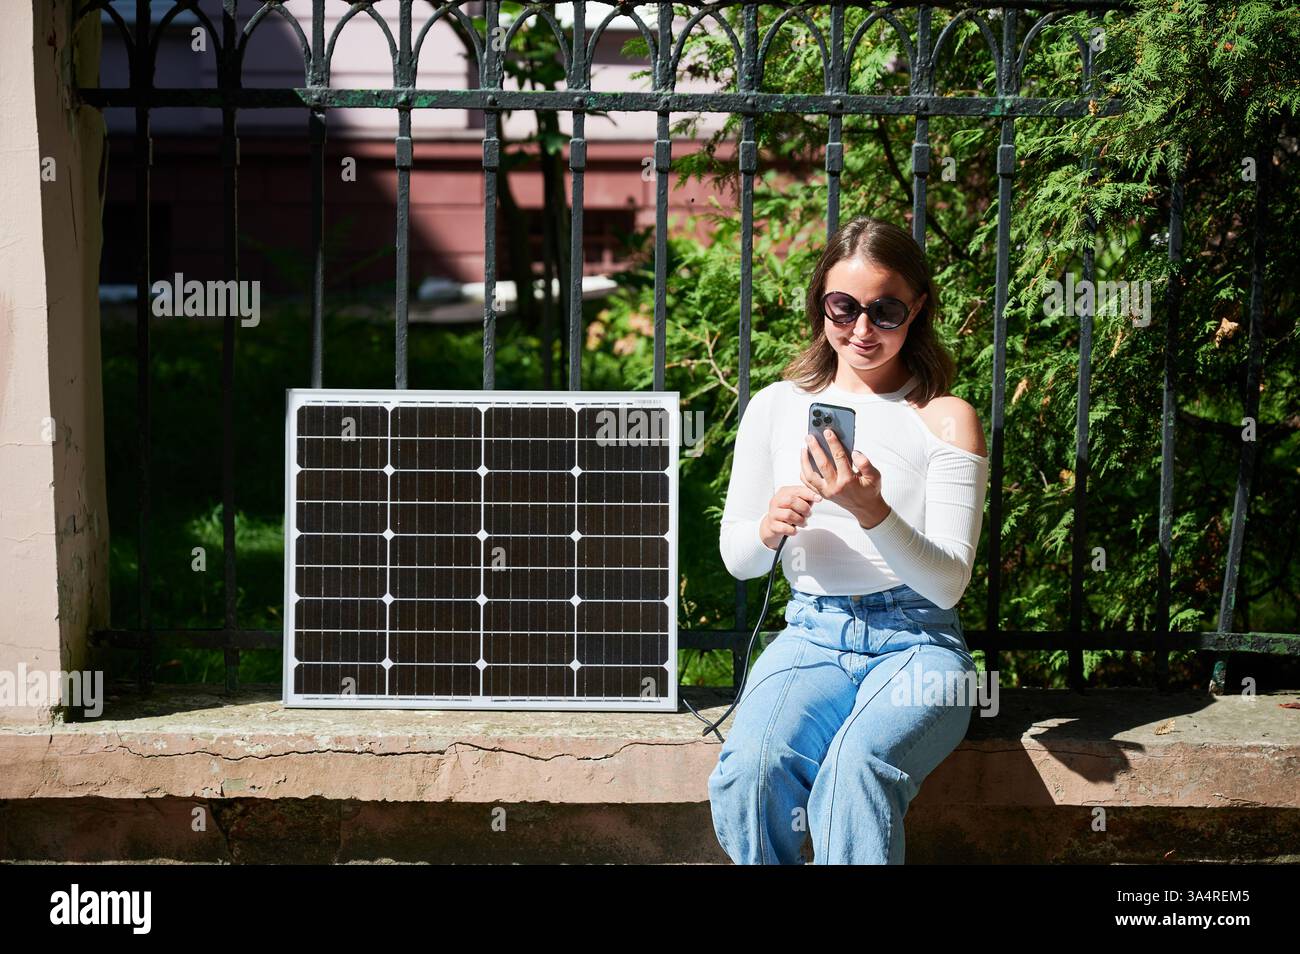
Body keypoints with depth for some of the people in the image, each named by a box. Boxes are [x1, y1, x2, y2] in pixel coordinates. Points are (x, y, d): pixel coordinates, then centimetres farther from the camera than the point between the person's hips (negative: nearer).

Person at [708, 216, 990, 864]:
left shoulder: (946, 419, 3)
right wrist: (769, 529, -10)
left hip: (918, 640, -2)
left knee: (857, 768, -36)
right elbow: (737, 560, 15)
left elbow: (948, 583, -4)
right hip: (811, 635, 2)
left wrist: (872, 512, -22)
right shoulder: (776, 407, 11)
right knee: (749, 772, -31)